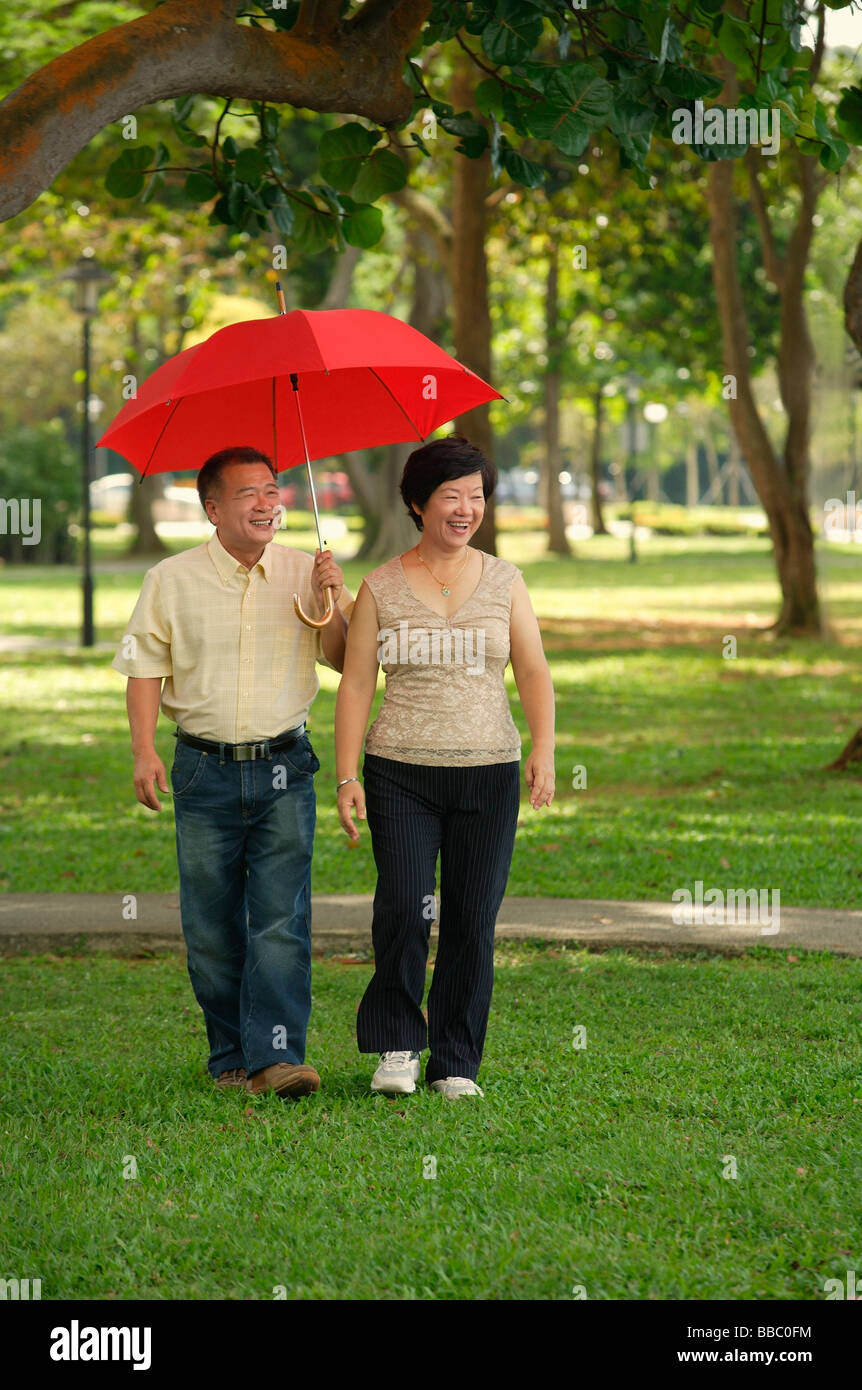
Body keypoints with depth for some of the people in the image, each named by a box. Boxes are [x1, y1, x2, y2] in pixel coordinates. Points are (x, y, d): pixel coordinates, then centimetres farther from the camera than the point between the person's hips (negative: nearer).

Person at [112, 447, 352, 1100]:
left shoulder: (305, 574, 6)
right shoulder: (172, 580, 5)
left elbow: (343, 660, 8)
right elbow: (145, 665, 5)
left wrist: (331, 600, -9)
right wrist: (143, 748, -6)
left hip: (284, 771, 0)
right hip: (206, 771, 0)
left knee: (281, 918, -11)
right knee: (211, 925, 3)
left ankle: (277, 1056, -15)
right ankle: (231, 1057, 14)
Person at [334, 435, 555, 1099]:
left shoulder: (504, 581, 8)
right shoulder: (380, 588, 5)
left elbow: (534, 672, 4)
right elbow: (355, 685, 4)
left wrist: (544, 748, -12)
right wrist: (347, 777, -3)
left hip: (489, 771, 1)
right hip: (401, 771, -1)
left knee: (473, 920, 0)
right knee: (404, 909, -14)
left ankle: (457, 1064, 11)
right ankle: (397, 1046, 4)